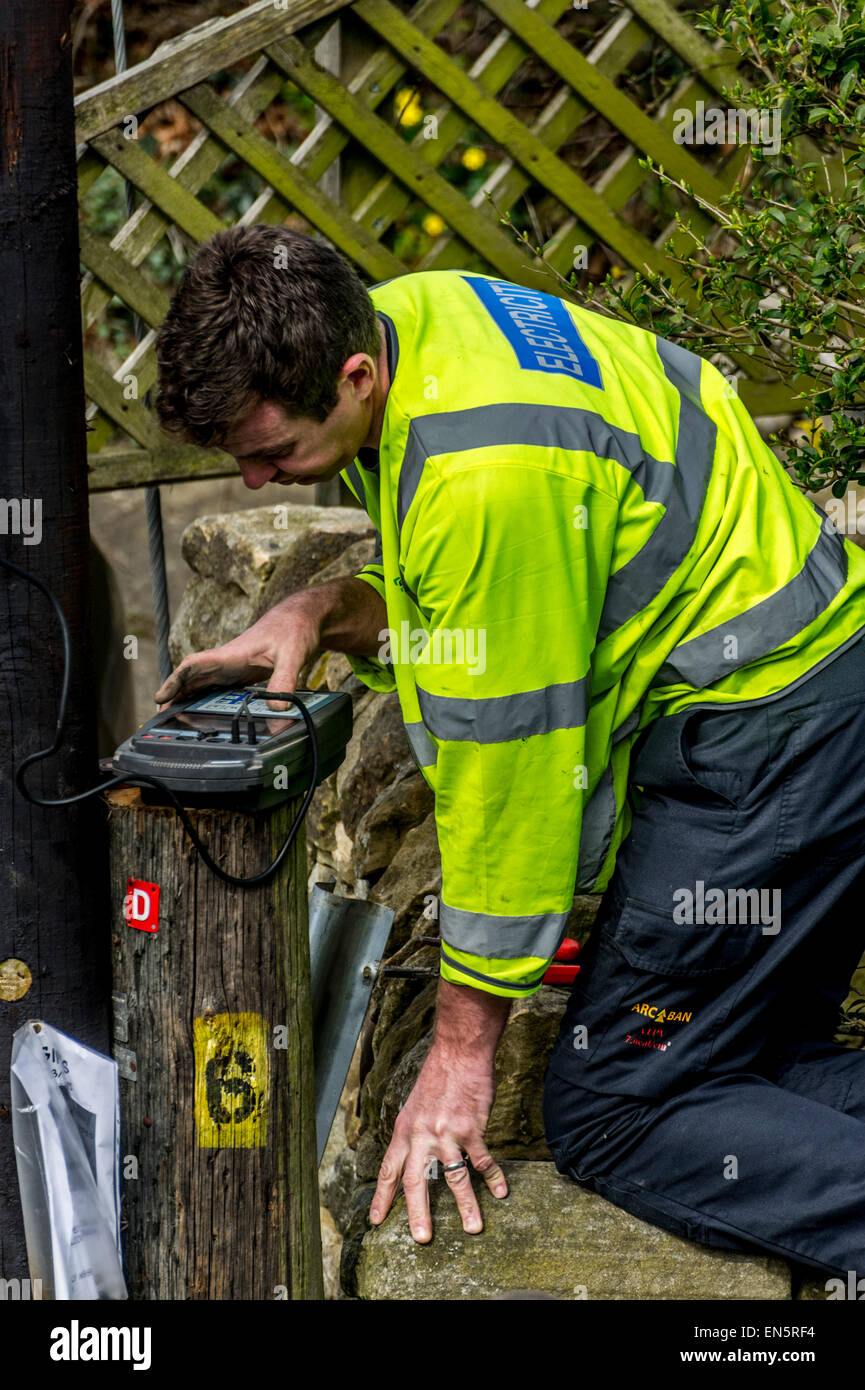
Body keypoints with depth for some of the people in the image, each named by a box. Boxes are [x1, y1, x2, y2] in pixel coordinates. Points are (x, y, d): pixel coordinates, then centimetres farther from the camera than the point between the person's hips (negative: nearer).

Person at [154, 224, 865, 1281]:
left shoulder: (486, 477, -29)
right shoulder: (394, 317, 1)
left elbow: (507, 764, -21)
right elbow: (483, 603, 15)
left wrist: (463, 1044, -11)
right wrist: (325, 612, -5)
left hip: (762, 727, -10)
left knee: (611, 1115, -4)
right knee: (748, 1074, 13)